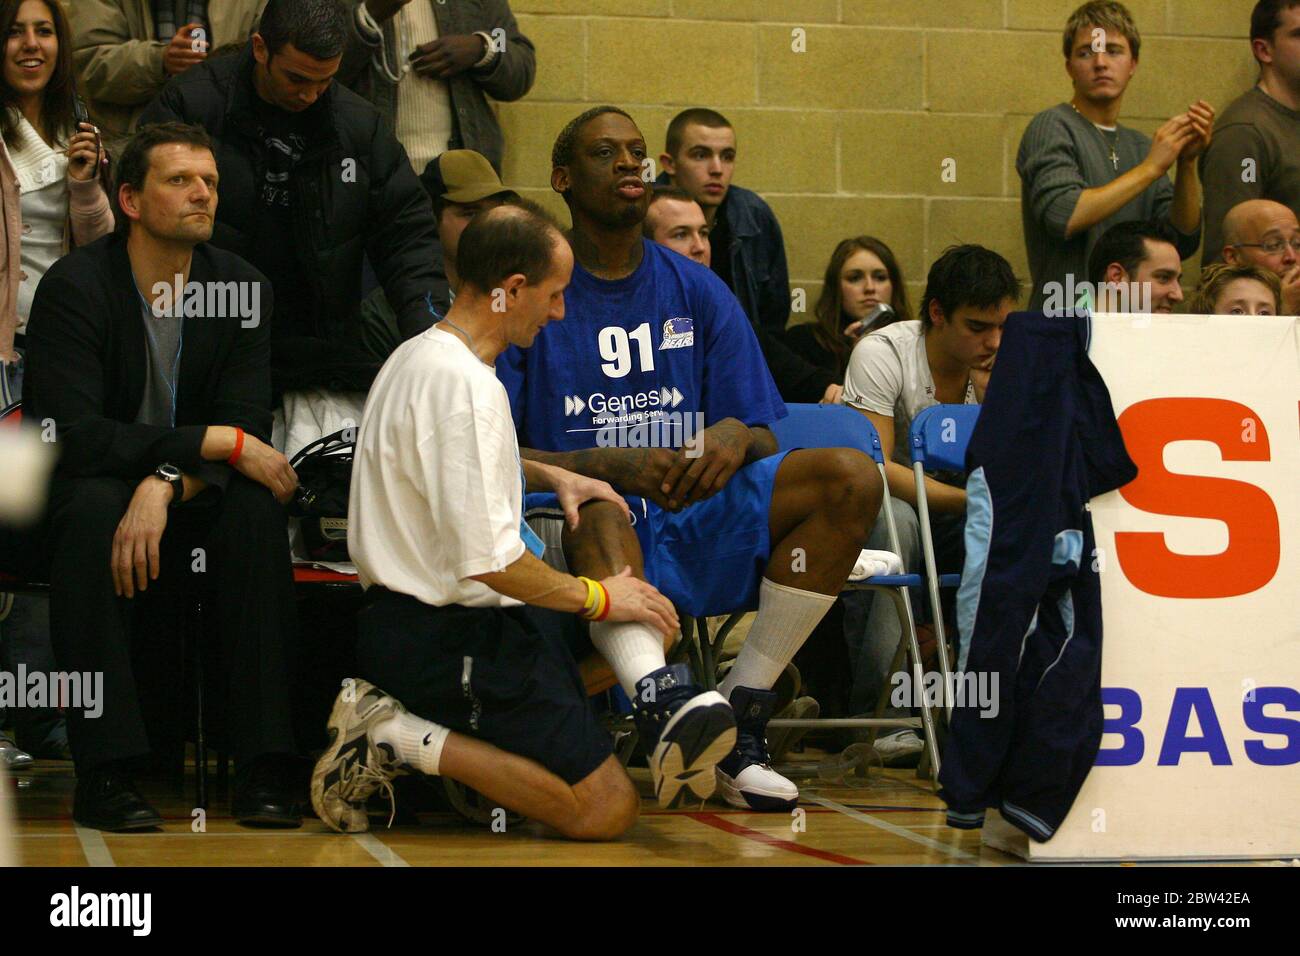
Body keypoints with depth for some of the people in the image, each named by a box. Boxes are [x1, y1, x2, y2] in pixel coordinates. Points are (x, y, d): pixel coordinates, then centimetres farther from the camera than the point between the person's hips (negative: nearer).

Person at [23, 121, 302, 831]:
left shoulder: (243, 288, -2)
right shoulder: (74, 287, -14)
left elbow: (247, 424, -10)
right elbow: (73, 435, -24)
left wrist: (167, 484, -30)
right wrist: (218, 442, -28)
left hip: (190, 504, 3)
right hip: (81, 493, -3)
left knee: (255, 507, -29)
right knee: (94, 507, -36)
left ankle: (264, 766, -29)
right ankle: (105, 773, -35)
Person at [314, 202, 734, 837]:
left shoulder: (417, 356, 12)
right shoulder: (466, 385, -20)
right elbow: (488, 560, -25)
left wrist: (548, 475, 20)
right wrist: (597, 598, -10)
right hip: (453, 637, -10)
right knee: (607, 809, -14)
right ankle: (400, 738, -12)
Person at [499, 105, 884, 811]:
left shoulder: (699, 294, 14)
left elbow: (764, 435, 12)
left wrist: (736, 438, -14)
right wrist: (610, 466, -21)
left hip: (692, 537, 4)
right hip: (573, 537, -4)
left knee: (849, 478, -16)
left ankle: (740, 713, -20)